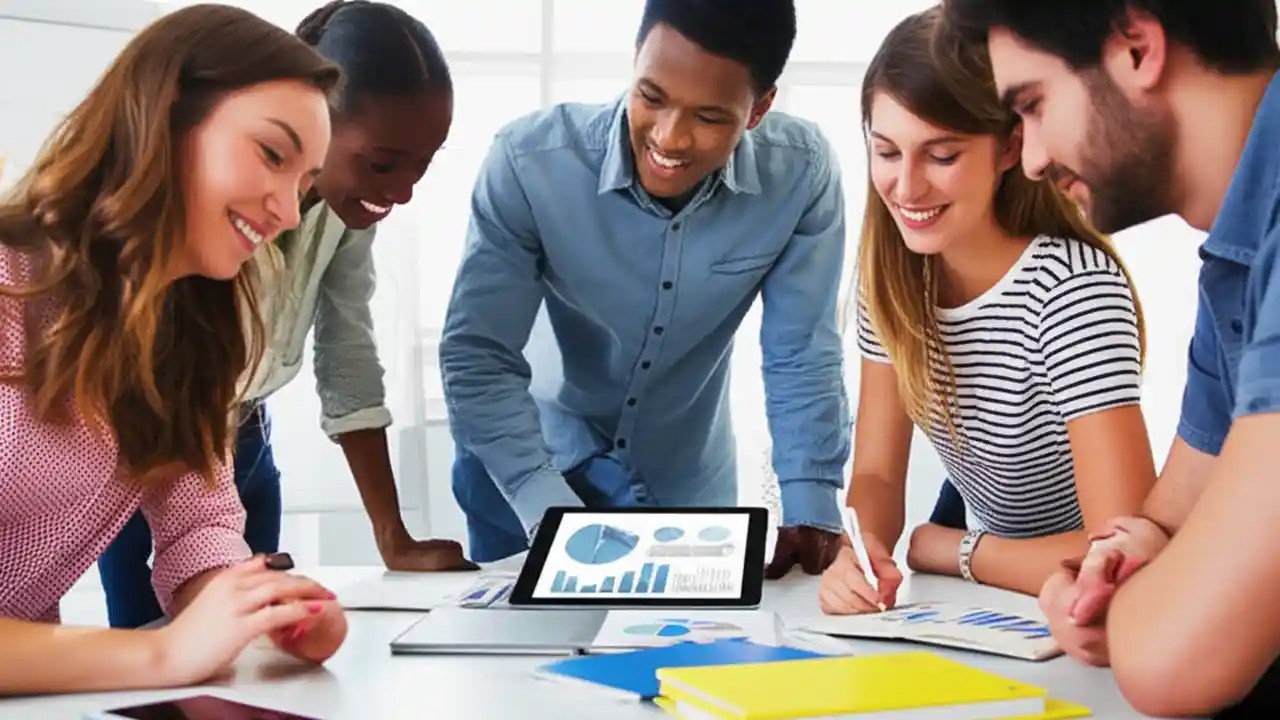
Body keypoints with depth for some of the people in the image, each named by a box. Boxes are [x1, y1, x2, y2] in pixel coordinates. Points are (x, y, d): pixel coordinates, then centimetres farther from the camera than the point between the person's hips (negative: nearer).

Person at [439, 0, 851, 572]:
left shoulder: (802, 175, -22)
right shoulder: (530, 161, -27)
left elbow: (801, 357, -13)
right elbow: (478, 358, -24)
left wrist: (810, 511, -20)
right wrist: (551, 511, -34)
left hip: (687, 490, 2)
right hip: (526, 478, -1)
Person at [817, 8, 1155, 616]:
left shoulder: (1073, 286, -25)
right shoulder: (892, 273, -6)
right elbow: (876, 473, 0)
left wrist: (948, 548, -16)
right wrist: (861, 553, -21)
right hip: (984, 605, 4)